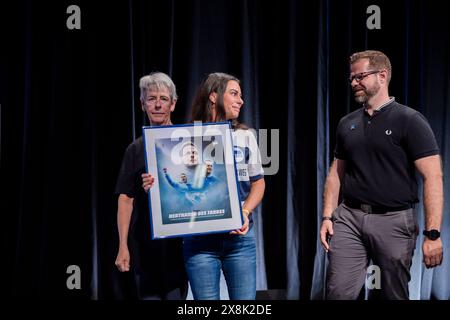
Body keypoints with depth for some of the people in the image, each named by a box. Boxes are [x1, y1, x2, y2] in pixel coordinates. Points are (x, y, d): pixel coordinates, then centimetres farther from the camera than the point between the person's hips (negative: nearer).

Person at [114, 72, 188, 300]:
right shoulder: (136, 149, 8)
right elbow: (126, 198, 5)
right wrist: (123, 246, -2)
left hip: (180, 241, -1)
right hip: (145, 245, 2)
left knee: (176, 295, -2)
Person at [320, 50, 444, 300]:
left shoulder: (409, 120, -6)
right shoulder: (347, 124, 11)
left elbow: (433, 177, -11)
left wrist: (432, 234, -17)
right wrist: (327, 216, 7)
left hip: (394, 220, -4)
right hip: (348, 218, 4)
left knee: (393, 294, 7)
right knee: (338, 293, -2)